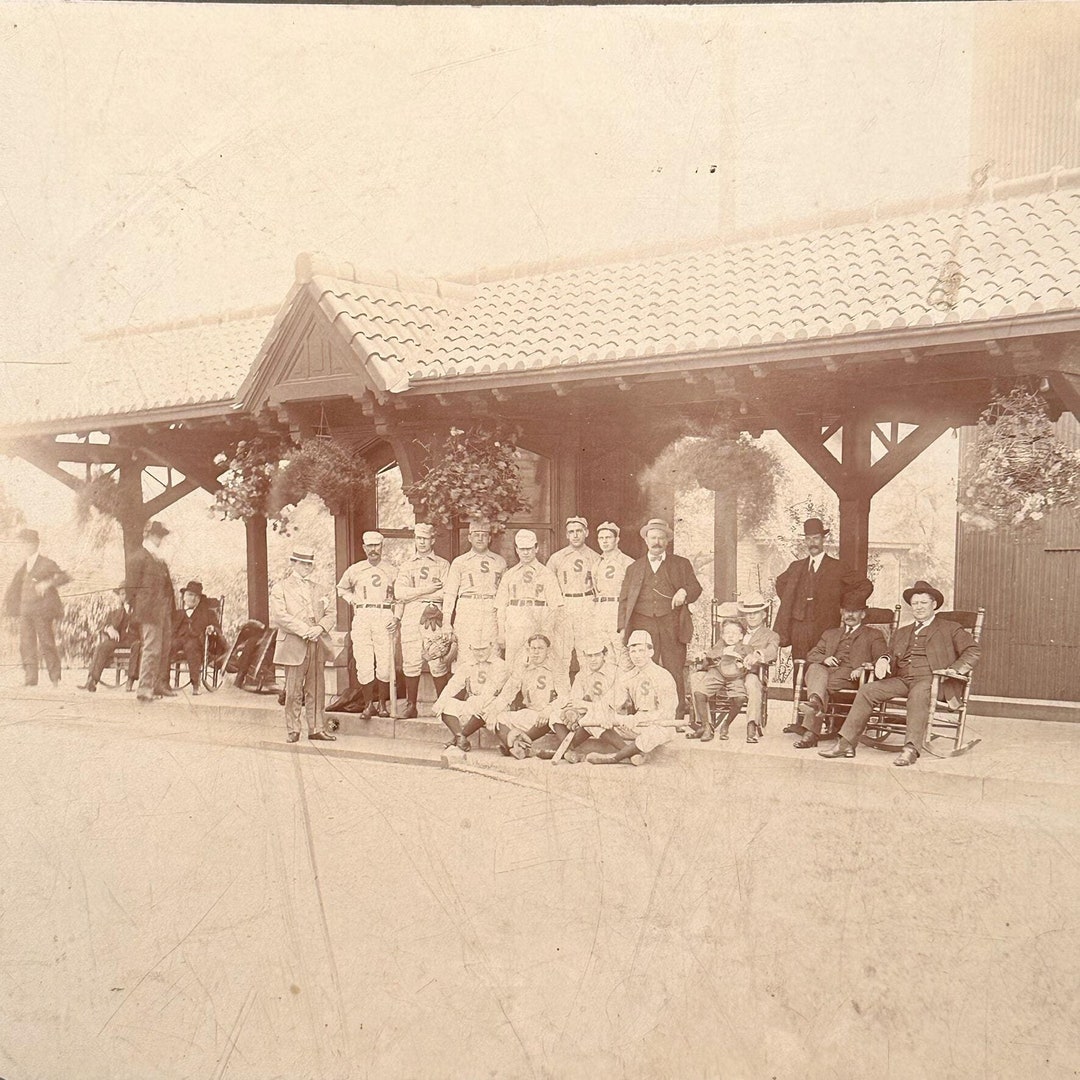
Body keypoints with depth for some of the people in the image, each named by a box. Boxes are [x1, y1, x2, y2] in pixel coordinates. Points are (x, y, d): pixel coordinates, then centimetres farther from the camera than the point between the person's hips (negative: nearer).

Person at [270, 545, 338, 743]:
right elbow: (280, 615, -8)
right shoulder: (280, 589, 4)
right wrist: (305, 630, -15)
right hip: (294, 645, -4)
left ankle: (316, 728, 12)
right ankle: (292, 730, 8)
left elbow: (331, 612, 10)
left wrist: (320, 628, -10)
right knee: (293, 691, -1)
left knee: (317, 689, 5)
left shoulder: (322, 589, 18)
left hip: (318, 644, 4)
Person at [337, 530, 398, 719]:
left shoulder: (391, 571, 8)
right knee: (363, 663, -3)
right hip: (362, 617, 1)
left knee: (385, 663, -4)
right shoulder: (354, 570, 10)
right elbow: (341, 588, 27)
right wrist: (353, 601, 11)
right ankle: (370, 704, 7)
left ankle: (383, 703, 10)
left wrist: (396, 617, 1)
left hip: (384, 617, -1)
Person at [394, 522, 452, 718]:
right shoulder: (405, 566, 18)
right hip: (410, 617, 2)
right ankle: (411, 706, 9)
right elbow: (399, 592, 2)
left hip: (433, 617, -2)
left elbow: (445, 593, -5)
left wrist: (412, 593, -5)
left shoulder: (442, 564, 11)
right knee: (411, 663, 1)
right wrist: (426, 589, -7)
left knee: (438, 663, -5)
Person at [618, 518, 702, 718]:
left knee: (674, 672, -5)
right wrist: (623, 627, 3)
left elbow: (696, 587, 13)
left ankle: (677, 717, 1)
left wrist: (685, 592, -11)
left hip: (672, 625, -1)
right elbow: (624, 599, 14)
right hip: (643, 624, 1)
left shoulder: (681, 564, 16)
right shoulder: (634, 568, 18)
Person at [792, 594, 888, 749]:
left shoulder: (873, 635, 24)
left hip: (850, 676, -3)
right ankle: (816, 701, -60)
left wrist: (864, 668, -14)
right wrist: (824, 659, -1)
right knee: (815, 668, -34)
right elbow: (812, 655, 24)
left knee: (825, 685, -36)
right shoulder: (830, 633, 35)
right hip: (826, 670, 3)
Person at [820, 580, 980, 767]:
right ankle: (845, 744, -23)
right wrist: (883, 660, -2)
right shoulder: (902, 633, 30)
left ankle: (911, 749, -44)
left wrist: (954, 669, -12)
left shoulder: (950, 629, 16)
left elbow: (972, 652, 6)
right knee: (867, 690, -19)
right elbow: (891, 653, 24)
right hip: (902, 680, 5)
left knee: (918, 694, -40)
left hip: (931, 679, -4)